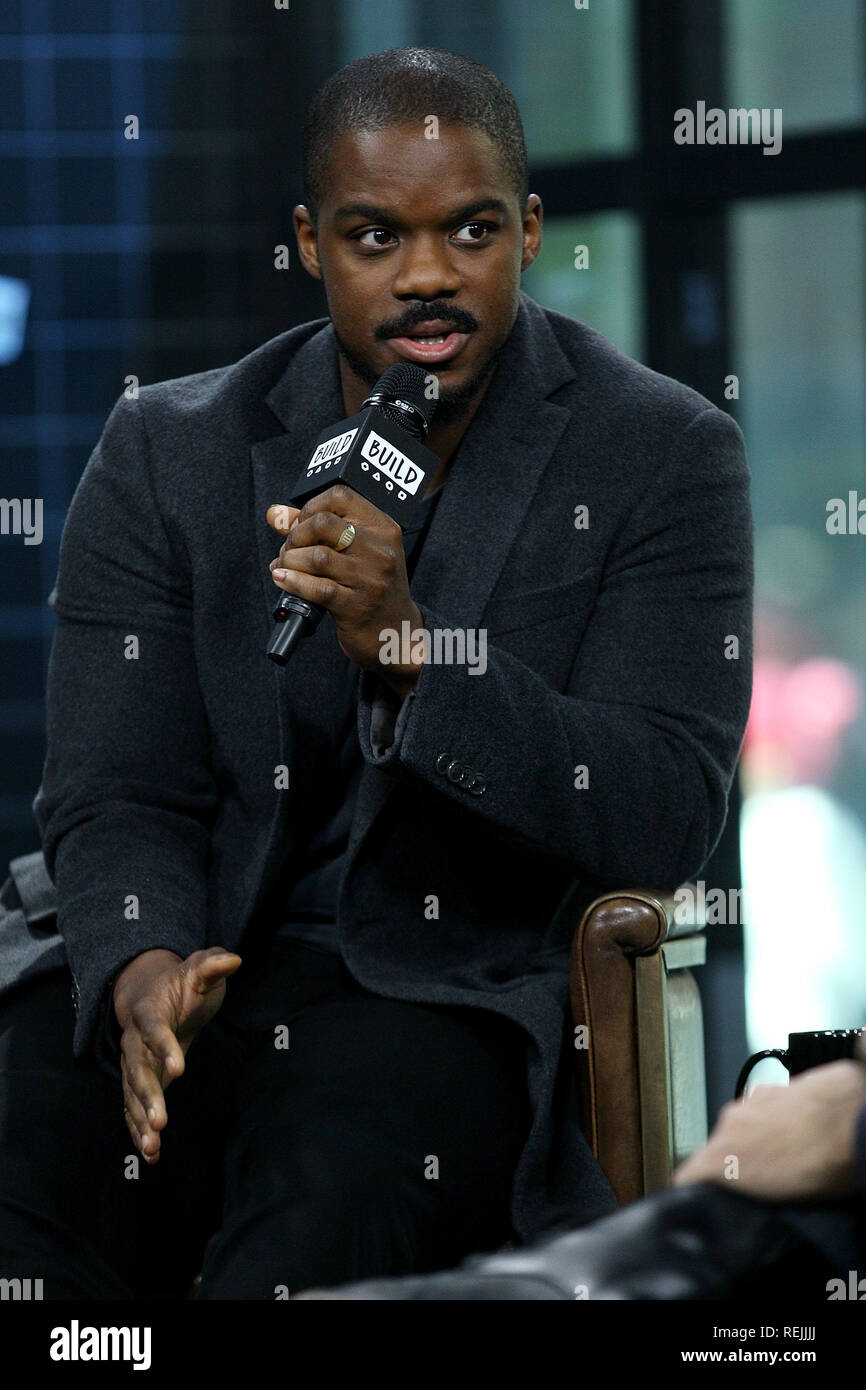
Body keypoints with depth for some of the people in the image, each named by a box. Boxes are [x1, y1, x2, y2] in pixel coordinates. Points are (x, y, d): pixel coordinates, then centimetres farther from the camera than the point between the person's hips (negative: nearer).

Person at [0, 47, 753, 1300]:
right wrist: (144, 968, -22)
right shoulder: (169, 454, 7)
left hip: (459, 990, -2)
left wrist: (412, 651, -24)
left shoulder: (662, 456, -1)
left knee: (316, 1228, -34)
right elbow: (115, 793, 2)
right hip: (197, 959, 2)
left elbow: (668, 819, -10)